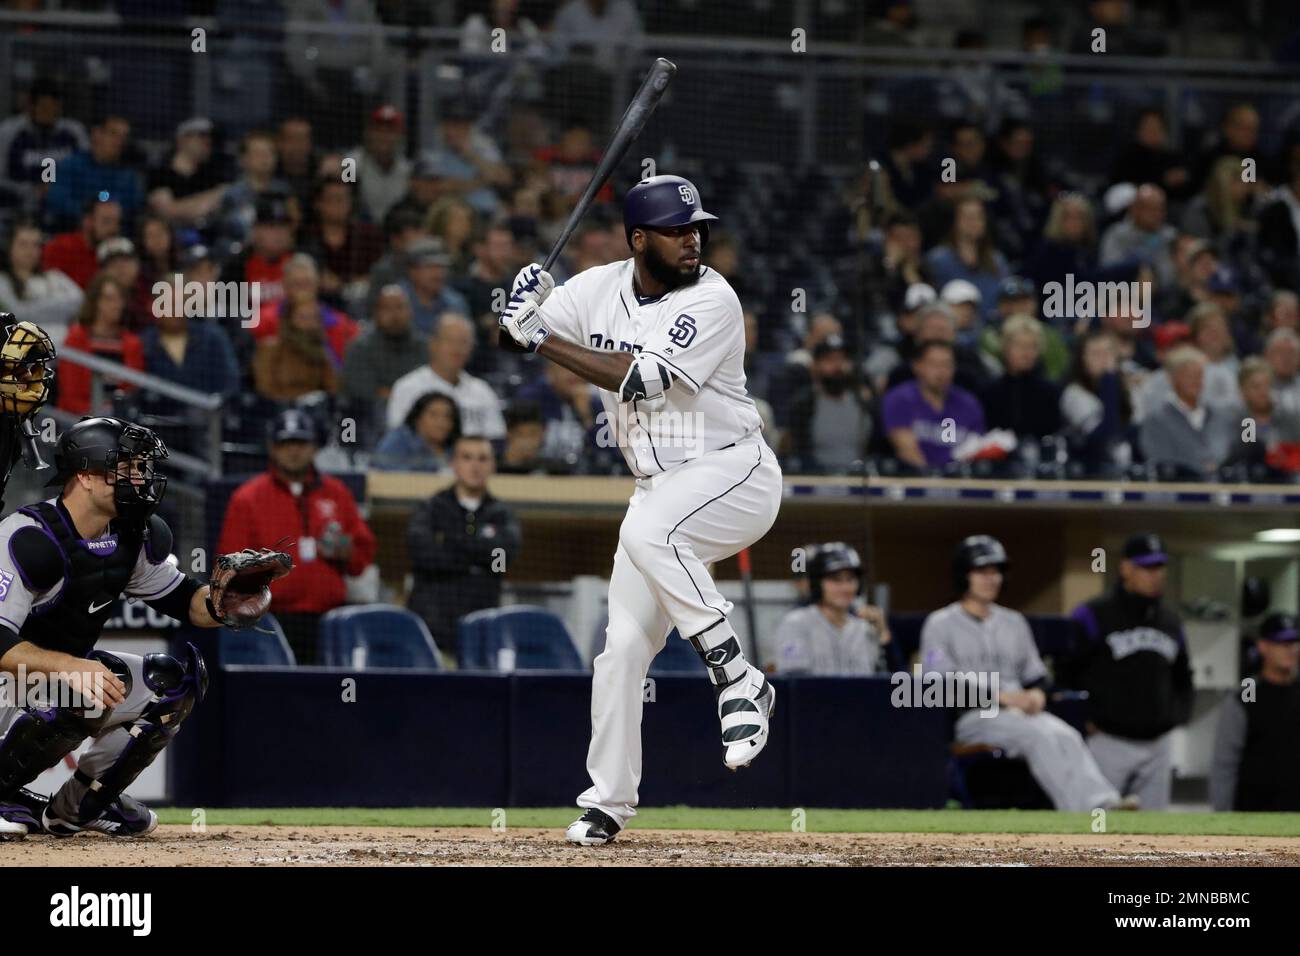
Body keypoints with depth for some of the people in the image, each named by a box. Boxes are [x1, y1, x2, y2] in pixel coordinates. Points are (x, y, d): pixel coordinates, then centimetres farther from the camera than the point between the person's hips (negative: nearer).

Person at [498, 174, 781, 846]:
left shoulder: (712, 299, -16)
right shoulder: (600, 288, 2)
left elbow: (642, 377, -26)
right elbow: (518, 329, 7)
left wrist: (546, 339, -25)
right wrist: (526, 304, -16)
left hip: (736, 471, -6)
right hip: (662, 487, 6)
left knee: (648, 530, -36)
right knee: (624, 643, -1)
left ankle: (737, 680, -28)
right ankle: (608, 800, 11)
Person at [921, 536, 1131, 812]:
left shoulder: (1014, 622, 24)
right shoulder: (940, 625, 5)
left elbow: (1036, 675, 24)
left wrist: (1037, 693, -3)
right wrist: (1001, 696, -17)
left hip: (1019, 714, 5)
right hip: (970, 718, -5)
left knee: (1064, 734, -29)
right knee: (1040, 734, -32)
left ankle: (1103, 803, -52)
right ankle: (1088, 810, -48)